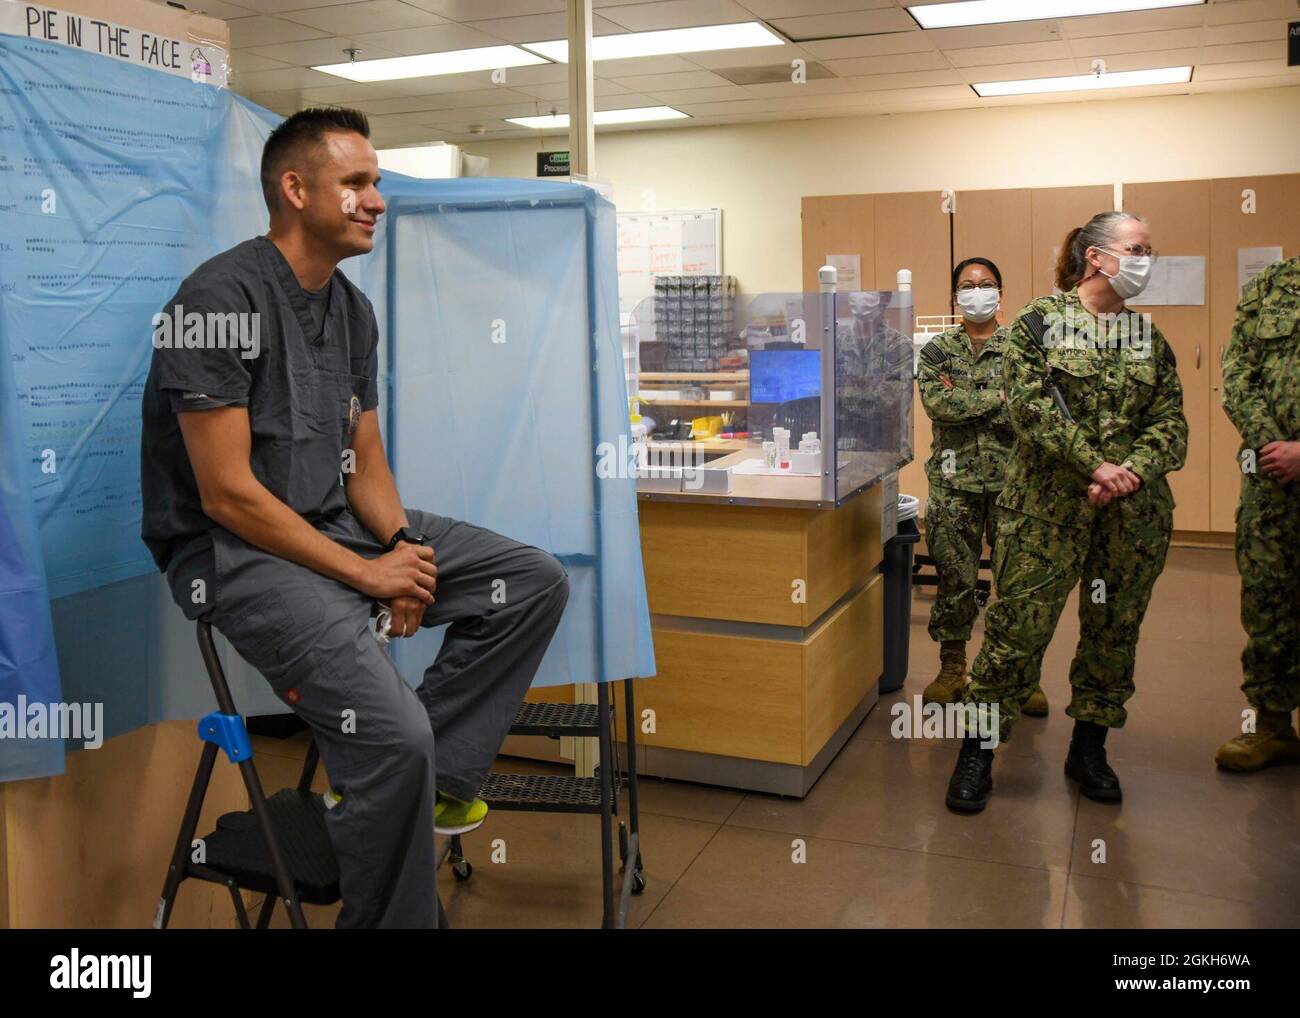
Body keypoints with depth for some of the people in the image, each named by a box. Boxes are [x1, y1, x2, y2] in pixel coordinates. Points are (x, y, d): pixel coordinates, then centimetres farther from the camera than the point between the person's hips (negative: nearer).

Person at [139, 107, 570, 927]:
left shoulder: (353, 308, 8)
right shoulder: (223, 298, -17)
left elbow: (365, 463, 12)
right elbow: (229, 496, -20)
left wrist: (400, 546, -7)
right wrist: (364, 572, -16)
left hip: (337, 524, 9)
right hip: (233, 549, -8)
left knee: (536, 582, -1)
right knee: (393, 733, -28)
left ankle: (433, 782, 1)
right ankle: (390, 916, -2)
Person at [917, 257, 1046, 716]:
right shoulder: (937, 351, 8)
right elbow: (936, 404, -9)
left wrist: (964, 401, -11)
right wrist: (997, 396, -10)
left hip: (1011, 479, -1)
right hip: (954, 480, 1)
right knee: (954, 578, 6)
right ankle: (952, 669, 19)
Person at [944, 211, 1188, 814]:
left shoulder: (1151, 339, 13)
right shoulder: (1039, 322, -1)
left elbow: (1170, 422, 6)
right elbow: (1032, 407, -13)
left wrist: (1134, 471, -13)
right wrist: (1095, 466, -18)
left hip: (1134, 513, 5)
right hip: (1046, 505, -5)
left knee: (1114, 628, 11)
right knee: (1019, 624, -3)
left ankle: (1089, 749, 27)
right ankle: (977, 752, 9)